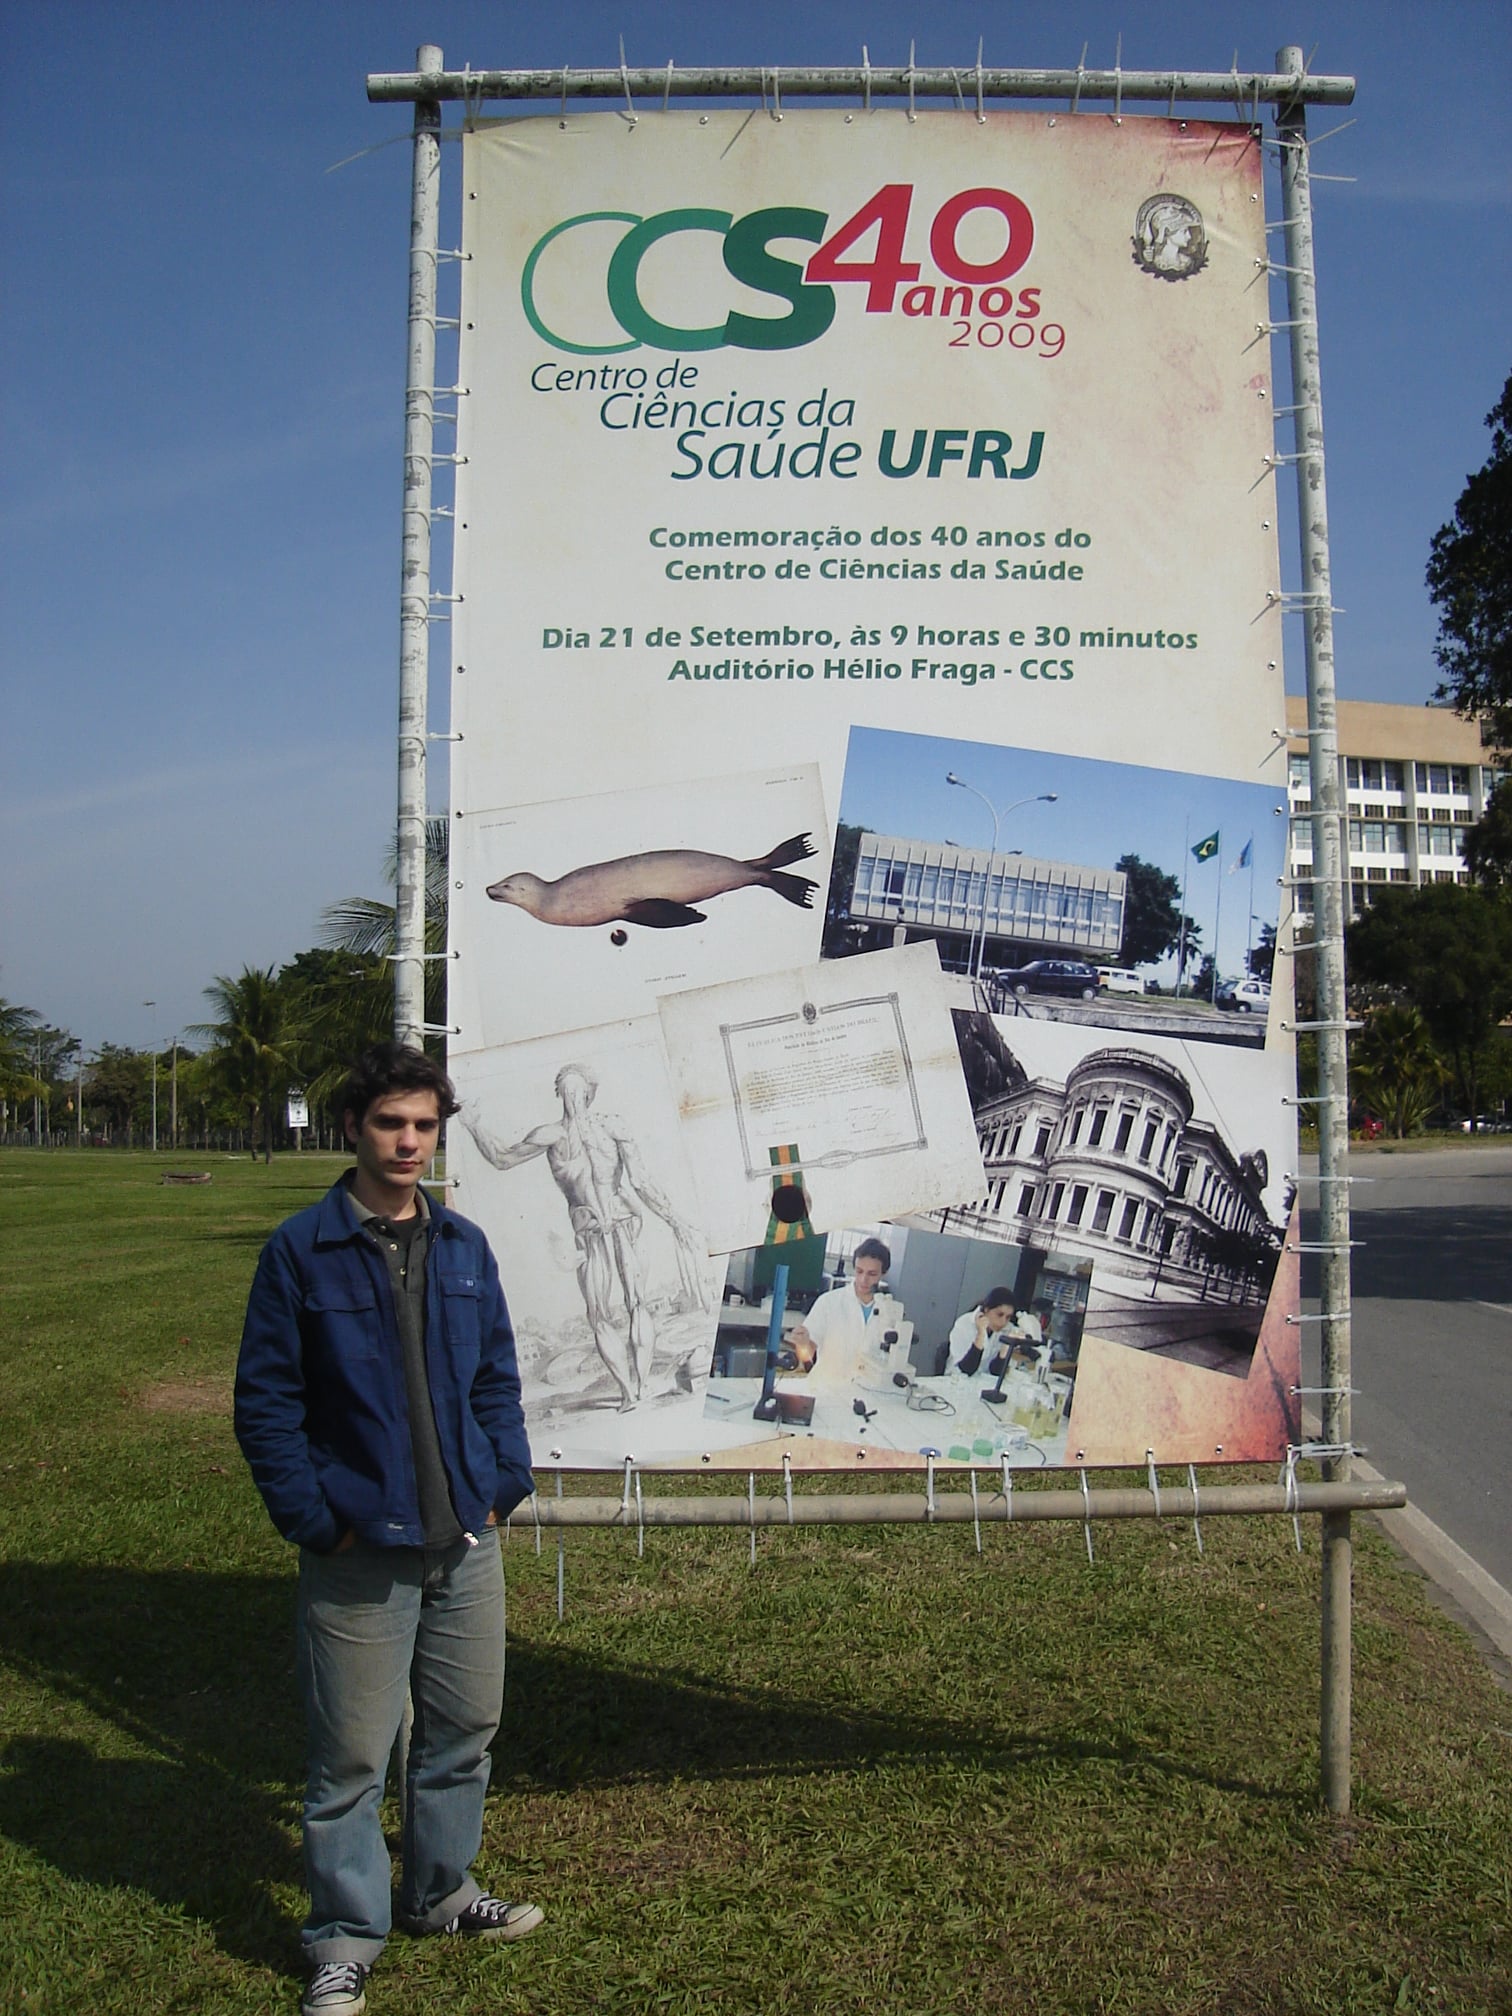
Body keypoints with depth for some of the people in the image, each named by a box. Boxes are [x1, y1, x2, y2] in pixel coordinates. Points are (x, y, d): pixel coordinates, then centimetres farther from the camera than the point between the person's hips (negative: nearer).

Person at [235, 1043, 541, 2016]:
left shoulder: (464, 1246, 6)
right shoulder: (301, 1251, -8)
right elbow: (265, 1400, -7)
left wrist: (504, 1484, 3)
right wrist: (315, 1519, -12)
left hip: (466, 1544, 5)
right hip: (360, 1554, -5)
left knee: (466, 1729, 18)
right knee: (352, 1755, 5)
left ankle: (442, 1889, 39)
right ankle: (347, 1935, 26)